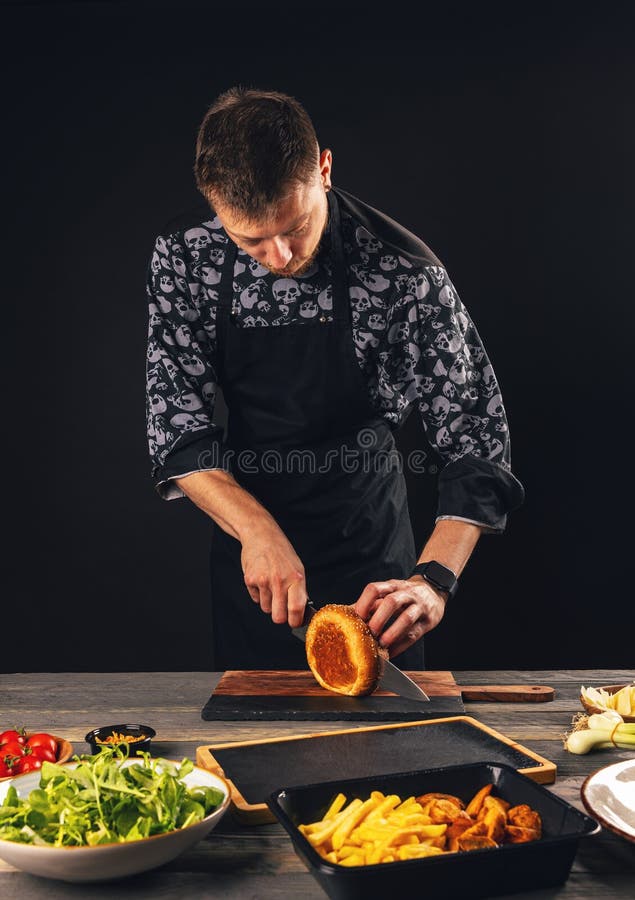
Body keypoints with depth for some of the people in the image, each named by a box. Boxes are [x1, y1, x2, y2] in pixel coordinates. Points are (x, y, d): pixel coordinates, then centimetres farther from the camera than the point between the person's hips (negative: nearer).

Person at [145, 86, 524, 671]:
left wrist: (434, 580, -33)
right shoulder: (184, 254, -14)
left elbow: (476, 441, -20)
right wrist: (255, 530, -28)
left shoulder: (405, 272, -23)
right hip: (246, 553, 2)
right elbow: (177, 422, -14)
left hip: (369, 561, -2)